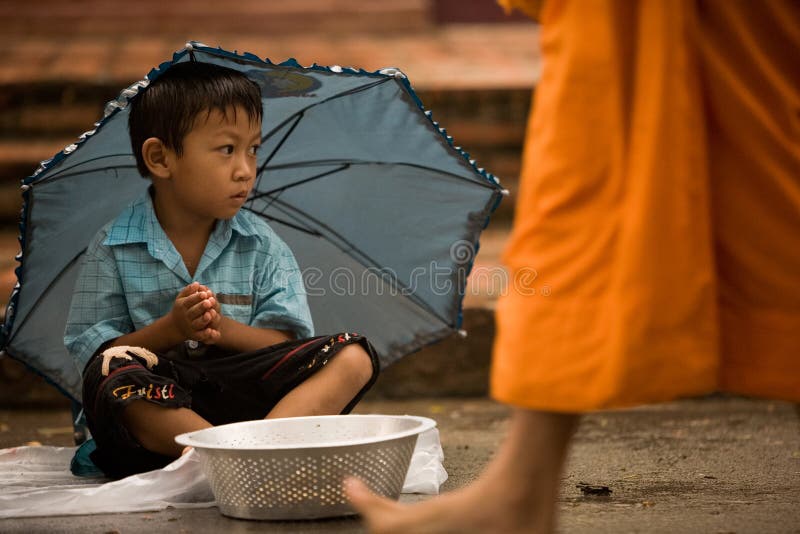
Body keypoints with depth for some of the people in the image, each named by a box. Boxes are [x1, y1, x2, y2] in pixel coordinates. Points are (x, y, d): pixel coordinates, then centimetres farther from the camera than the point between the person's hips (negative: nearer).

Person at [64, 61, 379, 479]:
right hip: (160, 400, -2)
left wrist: (225, 330, -18)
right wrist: (171, 328, -17)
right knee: (110, 378, -36)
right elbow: (91, 350, -1)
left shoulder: (263, 248, 9)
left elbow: (287, 342, 2)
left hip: (243, 392, 3)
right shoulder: (112, 249, 3)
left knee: (353, 358, -19)